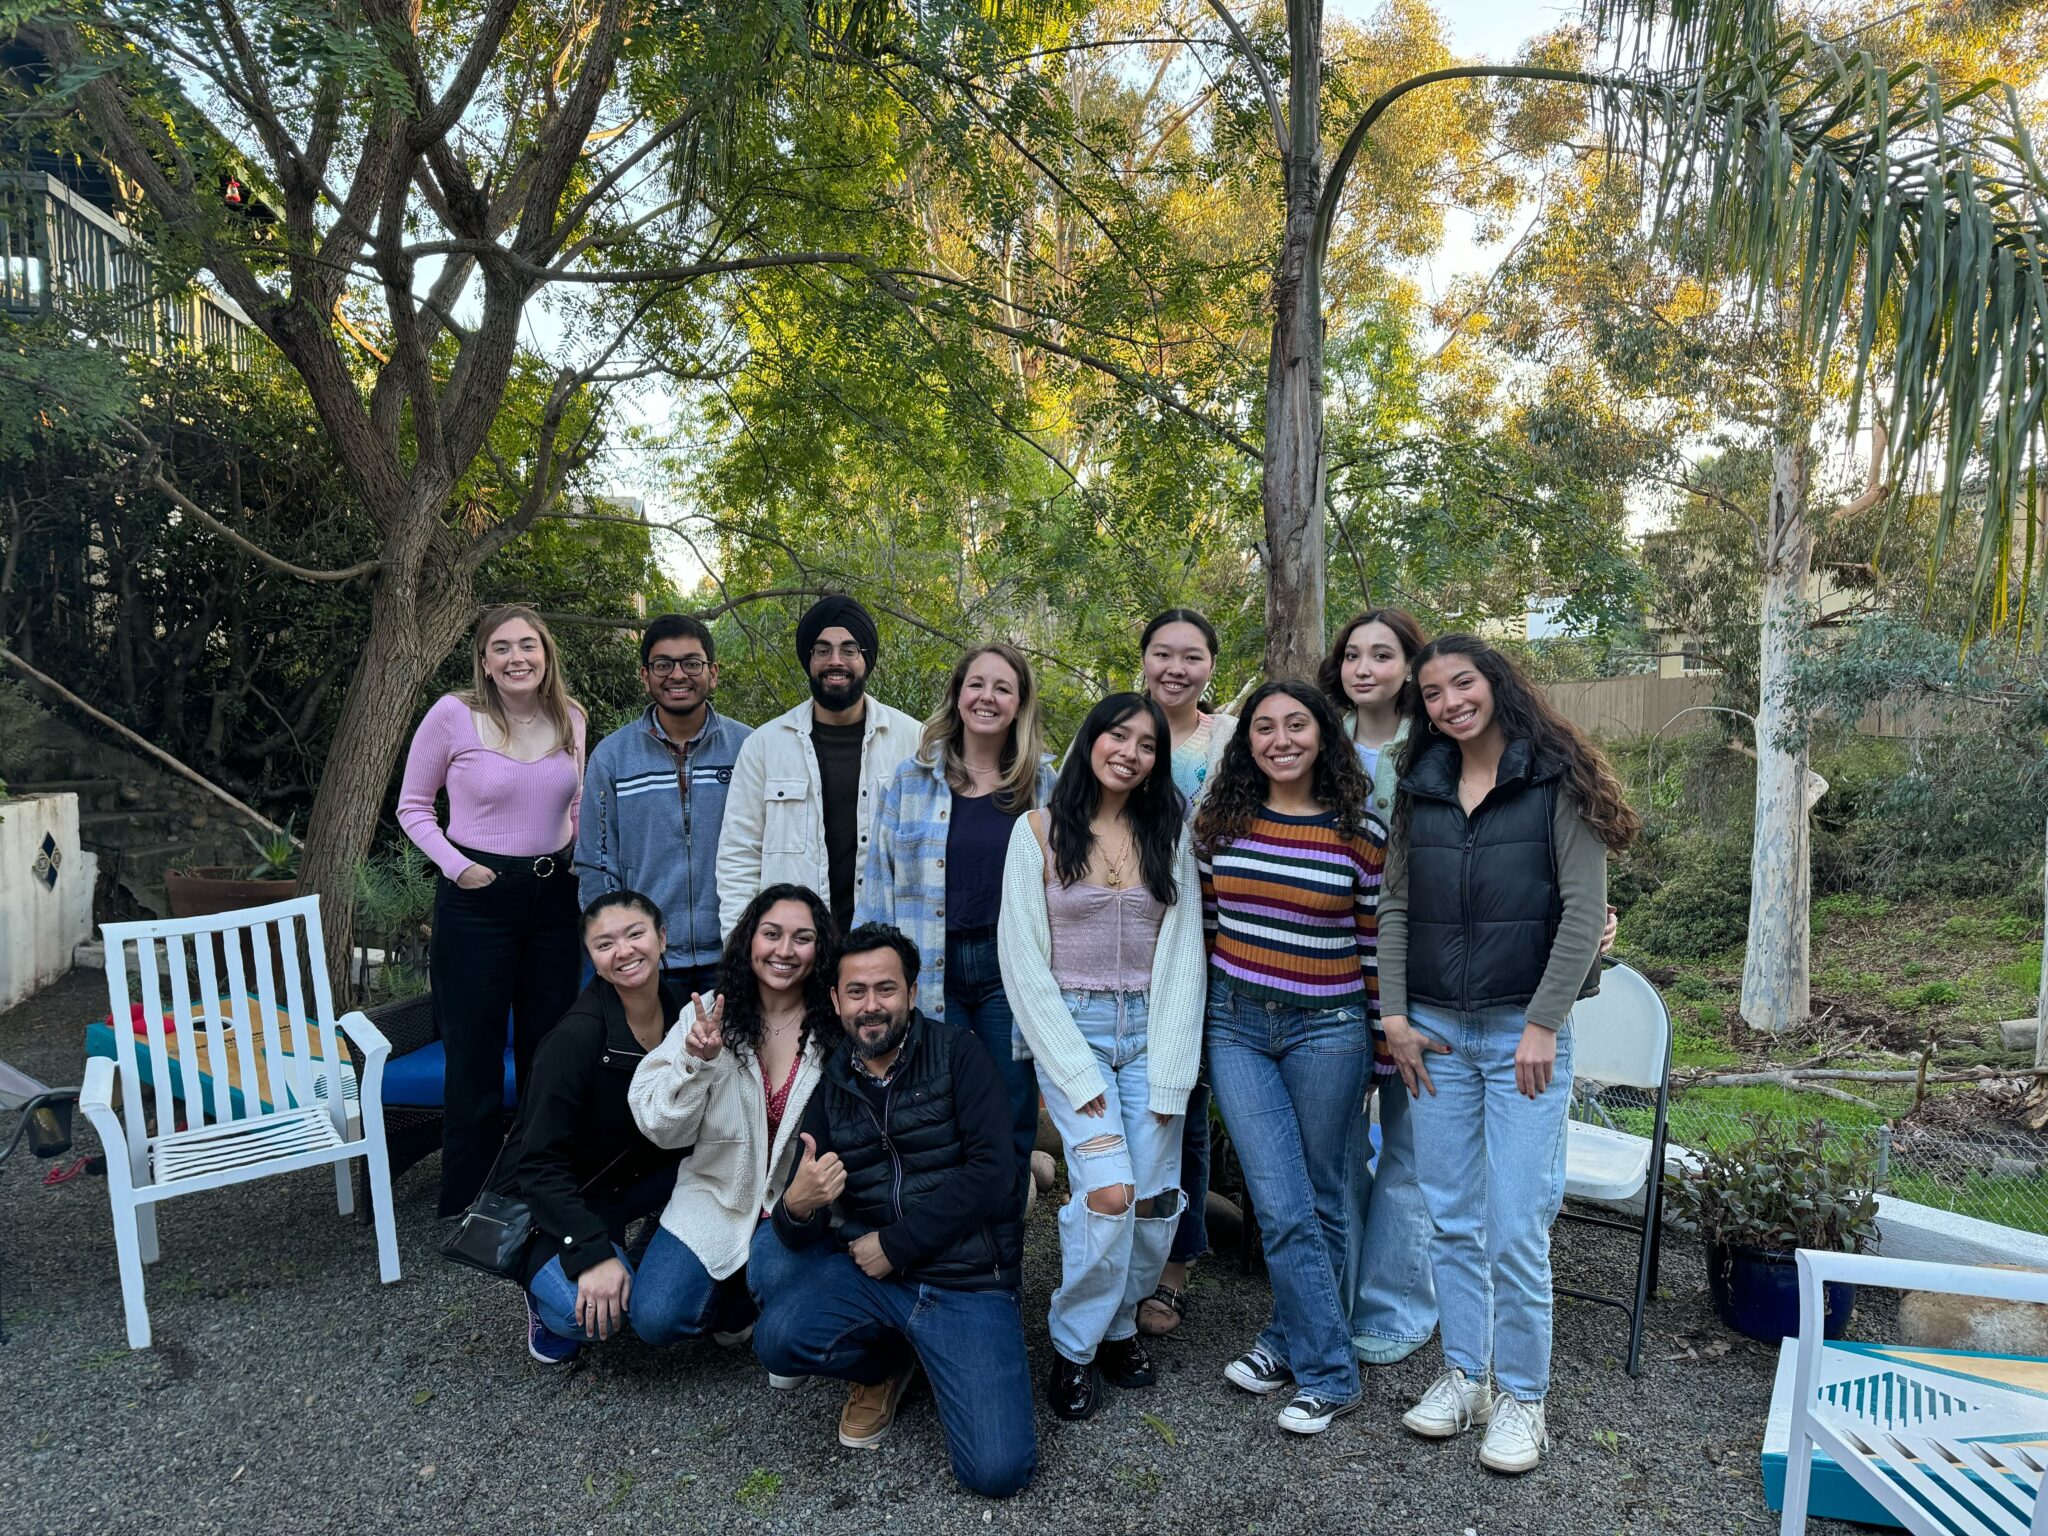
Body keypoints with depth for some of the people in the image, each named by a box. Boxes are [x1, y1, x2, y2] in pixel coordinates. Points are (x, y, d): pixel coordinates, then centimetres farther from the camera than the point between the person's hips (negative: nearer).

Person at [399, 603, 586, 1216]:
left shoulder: (569, 719, 3)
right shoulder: (454, 715, -8)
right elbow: (412, 806, 1)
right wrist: (455, 865, -11)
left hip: (553, 896, 4)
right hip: (477, 900, -4)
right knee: (475, 1052, 6)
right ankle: (465, 1206, 24)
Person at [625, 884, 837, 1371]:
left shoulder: (836, 1028, -10)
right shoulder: (708, 1016, -6)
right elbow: (662, 1131, -8)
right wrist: (696, 1062, -23)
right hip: (717, 1194, 1)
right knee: (656, 1318, -16)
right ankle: (737, 1298, 16)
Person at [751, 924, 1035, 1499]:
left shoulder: (959, 1054, -4)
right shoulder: (829, 1090, 7)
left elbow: (991, 1174, -15)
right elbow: (800, 1237, 3)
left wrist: (894, 1243, -13)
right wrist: (797, 1207, -22)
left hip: (969, 1282, -3)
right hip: (872, 1272, 4)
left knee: (998, 1471, -18)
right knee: (779, 1337, -26)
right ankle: (886, 1364, 8)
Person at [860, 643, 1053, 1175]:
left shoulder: (1044, 784, 5)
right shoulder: (913, 778, 5)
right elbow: (880, 881, 7)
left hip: (1008, 969, 0)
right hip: (929, 970, 0)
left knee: (1010, 1125, 7)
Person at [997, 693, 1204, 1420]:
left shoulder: (1169, 834, 7)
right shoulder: (1040, 830, -1)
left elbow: (1182, 955, 3)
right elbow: (1023, 960, -5)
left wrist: (1168, 1075, -5)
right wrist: (1076, 1072, -10)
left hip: (1152, 1028, 3)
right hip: (1070, 1027, -3)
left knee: (1154, 1202, -2)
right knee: (1108, 1192, -16)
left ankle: (1118, 1325, 27)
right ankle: (1073, 1348, 9)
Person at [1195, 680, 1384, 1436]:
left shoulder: (1360, 833, -6)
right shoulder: (1219, 823, 1)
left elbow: (1377, 944, -1)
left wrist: (1386, 1047, 2)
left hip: (1327, 1030, -1)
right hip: (1236, 1025, 2)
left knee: (1320, 1200, 11)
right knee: (1282, 1206, 0)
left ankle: (1292, 1340, 29)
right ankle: (1329, 1372, 15)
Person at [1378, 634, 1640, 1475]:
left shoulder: (1557, 782, -5)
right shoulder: (1419, 789, 8)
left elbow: (1584, 912, -9)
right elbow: (1395, 908, 9)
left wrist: (1543, 1026, -13)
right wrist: (1394, 1017, 2)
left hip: (1524, 1032, -4)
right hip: (1435, 1033, 4)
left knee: (1516, 1229, -1)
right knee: (1451, 1221, 11)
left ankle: (1521, 1396, 18)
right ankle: (1464, 1373, 28)